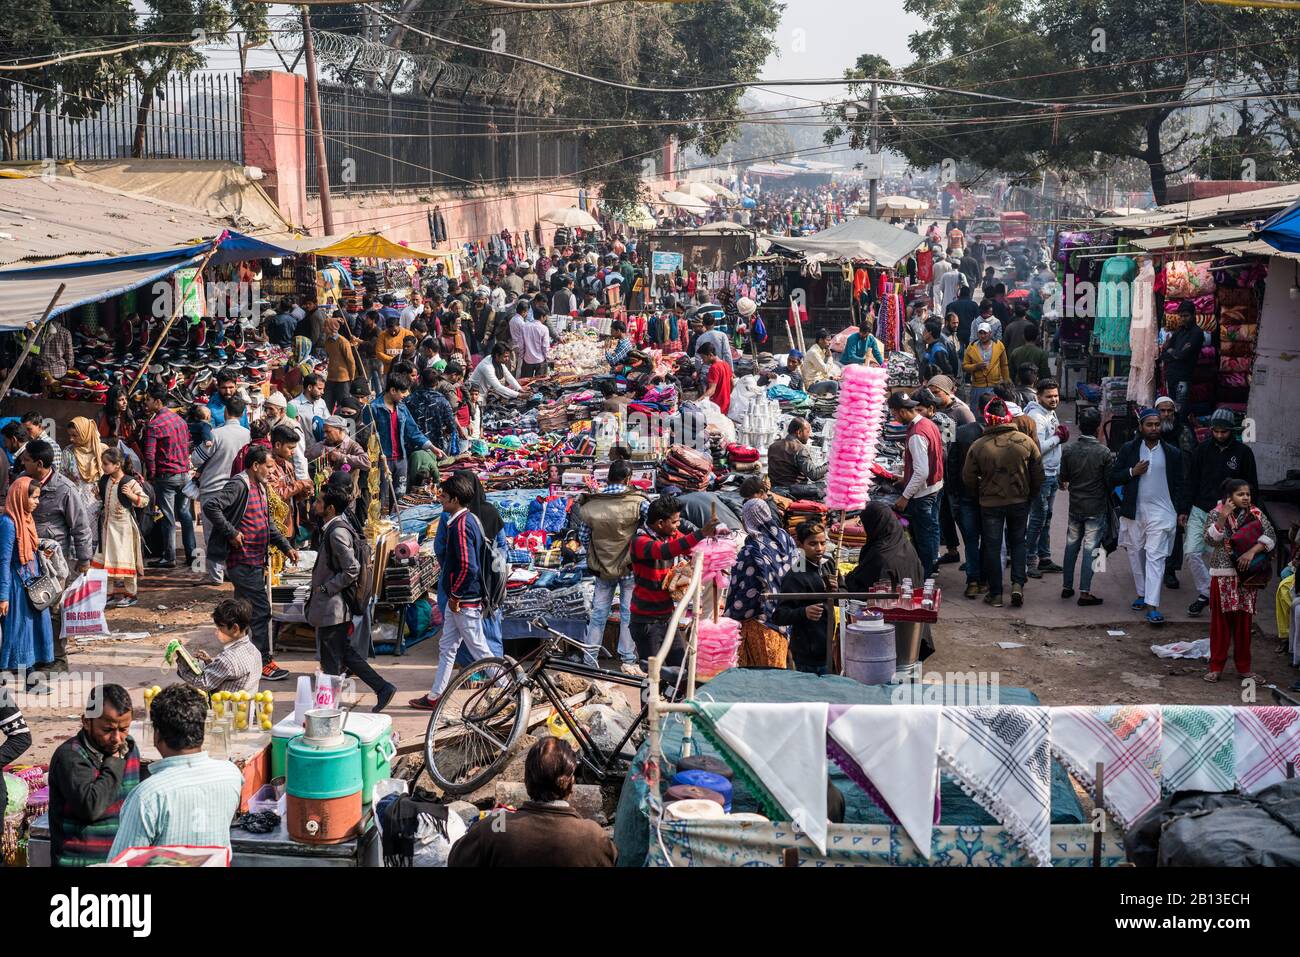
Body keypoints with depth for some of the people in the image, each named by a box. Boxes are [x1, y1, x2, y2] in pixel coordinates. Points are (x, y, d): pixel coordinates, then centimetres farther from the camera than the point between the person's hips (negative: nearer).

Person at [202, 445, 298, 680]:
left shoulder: (259, 487, 16)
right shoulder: (238, 485, -14)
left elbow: (268, 524, 24)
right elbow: (210, 506, -27)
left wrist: (286, 547, 14)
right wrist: (232, 533, -22)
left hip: (255, 561, 10)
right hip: (243, 561, -10)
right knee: (260, 610, -7)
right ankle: (263, 662, -1)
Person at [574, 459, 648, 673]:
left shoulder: (590, 504, -5)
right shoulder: (637, 501, -14)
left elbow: (583, 537, 3)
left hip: (602, 567, 3)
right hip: (630, 566, -3)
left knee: (598, 613, 11)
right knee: (628, 614, 6)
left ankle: (589, 658, 15)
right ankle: (628, 660, 11)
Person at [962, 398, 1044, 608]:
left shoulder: (978, 446, -13)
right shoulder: (1025, 441, -9)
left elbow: (968, 478, -4)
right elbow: (1038, 474, -1)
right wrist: (1030, 495, 14)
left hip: (990, 504, -1)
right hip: (1020, 502, 1)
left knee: (992, 546, 8)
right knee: (1017, 543, 16)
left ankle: (995, 593, 11)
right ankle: (1018, 584, 1)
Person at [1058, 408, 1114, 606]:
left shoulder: (1068, 450, -6)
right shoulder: (1104, 453, -15)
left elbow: (1063, 479, 3)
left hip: (1075, 507, 3)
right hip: (1096, 508, -3)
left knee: (1071, 546, 15)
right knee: (1090, 549, 1)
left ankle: (1066, 586, 21)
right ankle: (1084, 592, 1)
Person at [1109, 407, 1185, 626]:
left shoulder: (1172, 454, 5)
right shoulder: (1128, 449, 5)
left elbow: (1178, 485, 9)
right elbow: (1112, 478, 4)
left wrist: (1180, 511, 1)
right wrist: (1132, 472, -12)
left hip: (1161, 513, -2)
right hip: (1134, 512, 2)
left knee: (1155, 557, -11)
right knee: (1136, 555, 11)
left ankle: (1153, 606, -18)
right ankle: (1142, 594, 29)